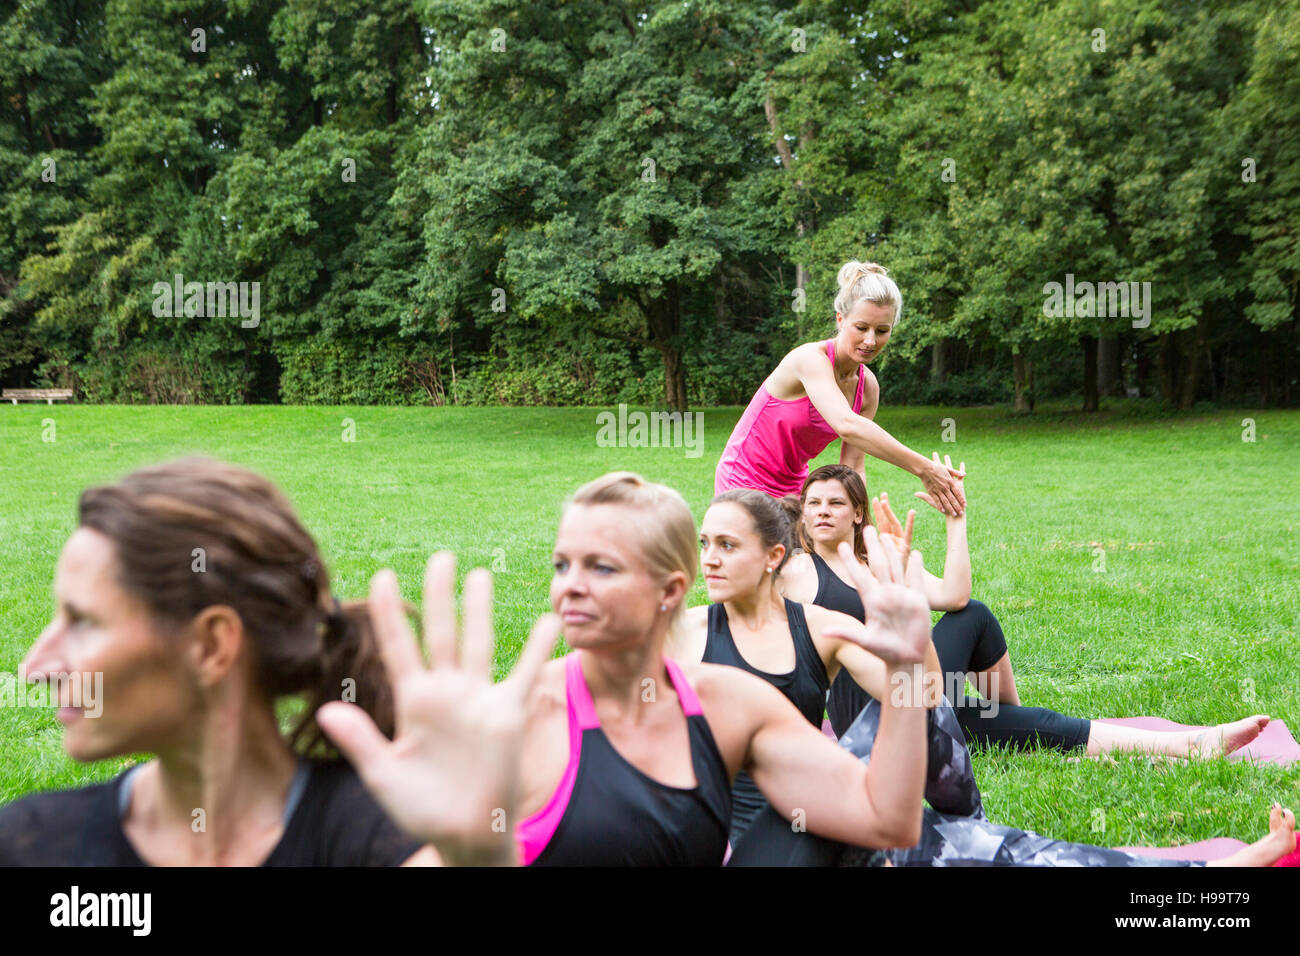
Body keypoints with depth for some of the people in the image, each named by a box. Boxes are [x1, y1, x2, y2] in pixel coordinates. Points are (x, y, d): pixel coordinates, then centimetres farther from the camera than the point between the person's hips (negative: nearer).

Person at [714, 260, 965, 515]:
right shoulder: (810, 359, -23)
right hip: (745, 484, -7)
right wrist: (923, 468, -41)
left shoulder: (868, 387, -1)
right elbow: (846, 425, -39)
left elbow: (852, 468, -2)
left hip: (795, 486, 7)